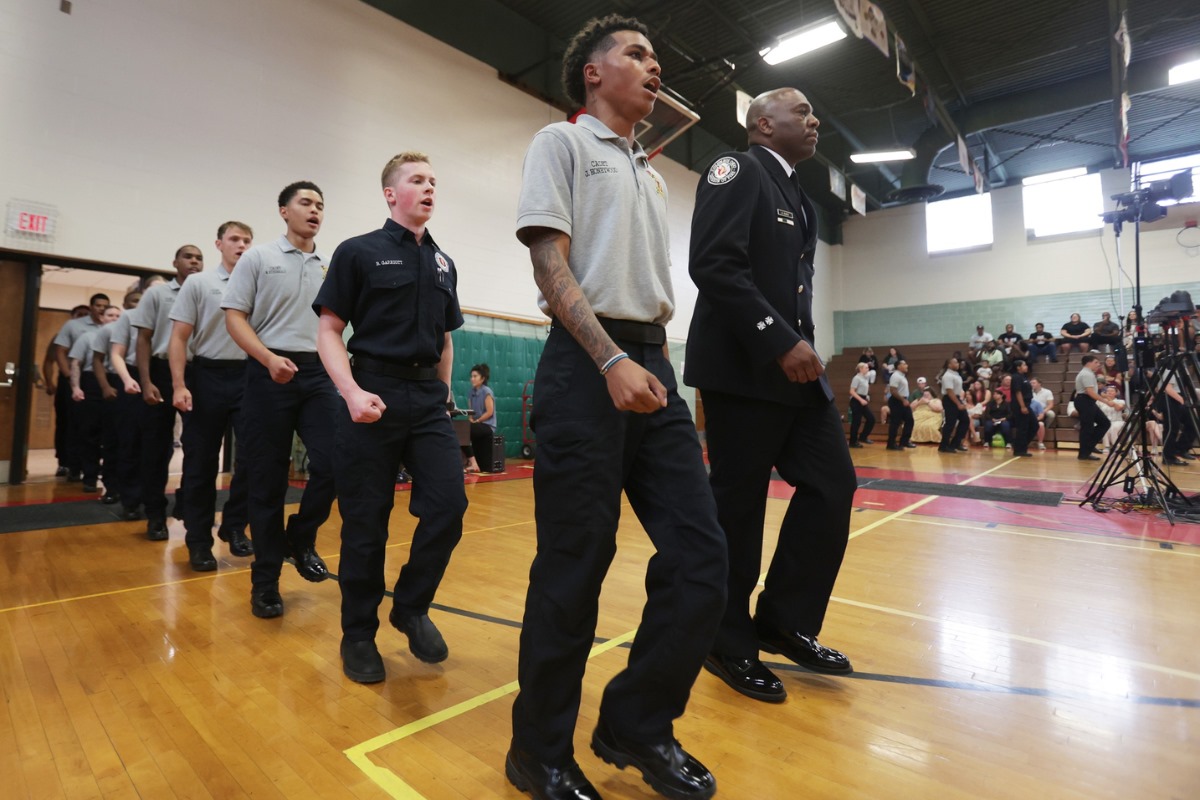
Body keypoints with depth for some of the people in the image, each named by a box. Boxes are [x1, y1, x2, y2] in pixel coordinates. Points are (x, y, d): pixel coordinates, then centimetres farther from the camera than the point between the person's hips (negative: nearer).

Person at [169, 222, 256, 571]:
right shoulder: (198, 283, 4)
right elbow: (178, 338, 0)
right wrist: (179, 385, -11)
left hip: (249, 377, 2)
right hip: (208, 376, -1)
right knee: (201, 462, 4)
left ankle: (234, 526, 15)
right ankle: (198, 541, 15)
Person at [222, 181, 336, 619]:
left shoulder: (330, 268, 14)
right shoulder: (258, 258, 4)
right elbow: (234, 316, -2)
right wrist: (269, 358, -17)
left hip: (318, 373, 3)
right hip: (270, 373, -3)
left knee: (333, 462, -10)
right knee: (268, 479, 2)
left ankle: (301, 539, 17)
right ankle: (265, 579, 14)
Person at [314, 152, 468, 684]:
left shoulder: (443, 264, 16)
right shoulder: (358, 252, 3)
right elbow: (329, 331, -3)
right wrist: (352, 392, -17)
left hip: (429, 398, 4)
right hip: (373, 395, -4)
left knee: (448, 506, -6)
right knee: (366, 522, 2)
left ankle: (411, 607, 18)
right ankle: (359, 634, 21)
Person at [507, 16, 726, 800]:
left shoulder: (651, 172, 27)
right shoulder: (562, 141, 7)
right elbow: (550, 265, -7)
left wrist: (652, 363, 12)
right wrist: (613, 361, -19)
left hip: (654, 365, 7)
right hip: (587, 366, -7)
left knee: (702, 553, 1)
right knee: (575, 567, -3)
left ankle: (637, 725, 20)